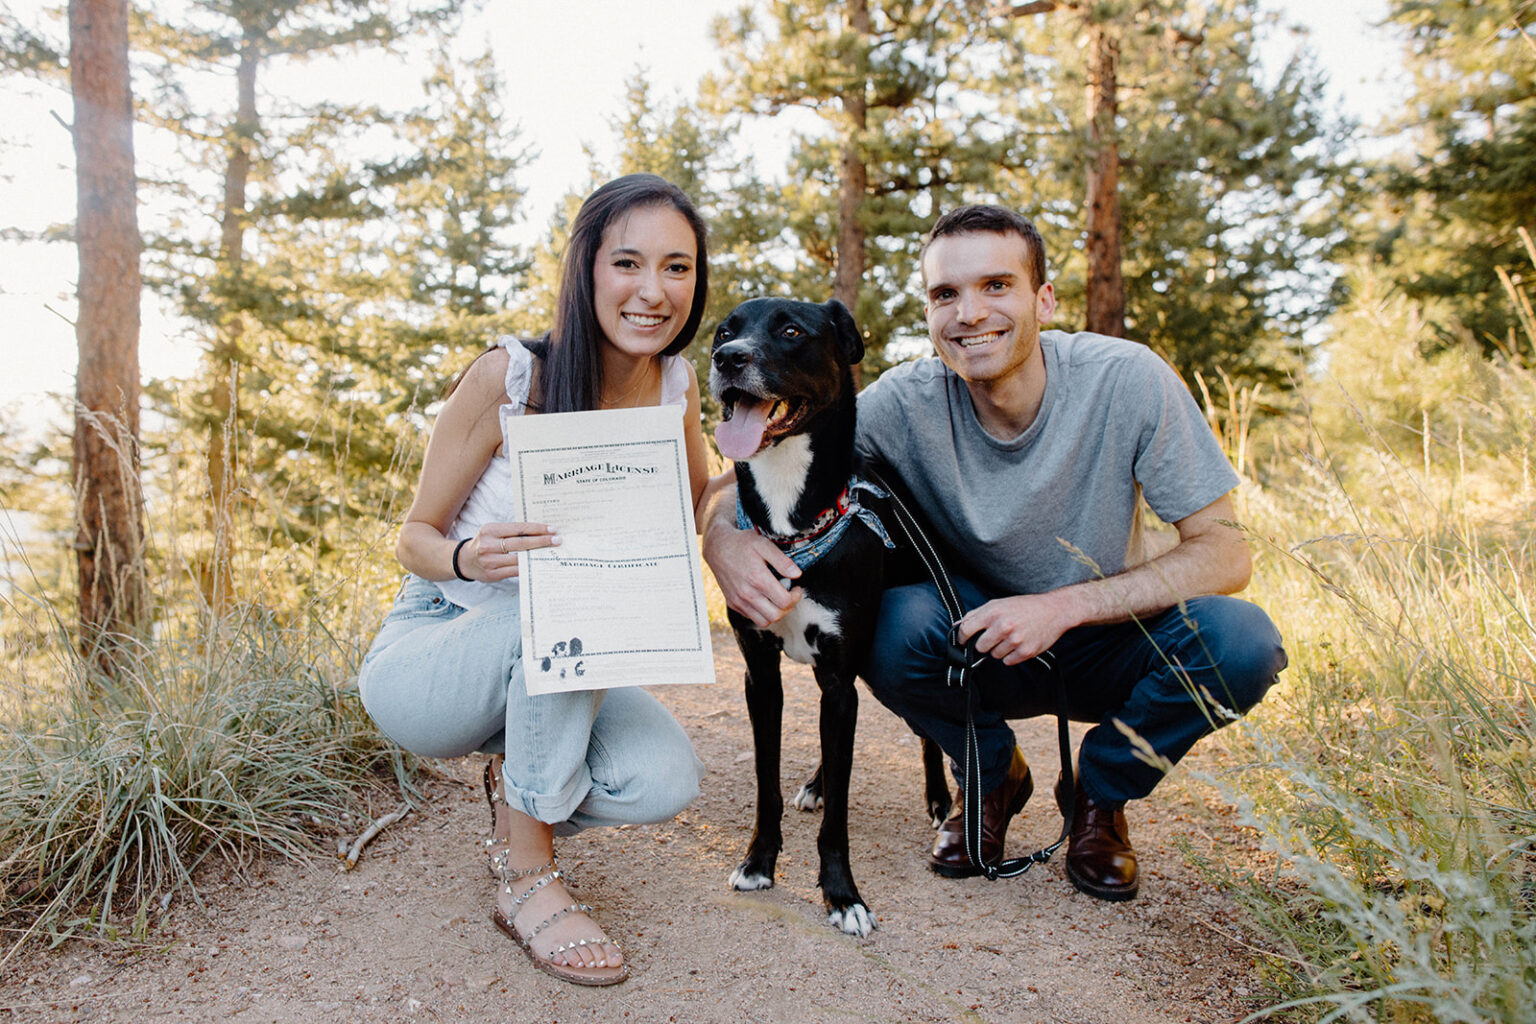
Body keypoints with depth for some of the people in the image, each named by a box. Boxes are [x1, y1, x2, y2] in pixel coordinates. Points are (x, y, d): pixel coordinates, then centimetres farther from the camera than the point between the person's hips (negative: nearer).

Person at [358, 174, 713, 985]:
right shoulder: (509, 376, -20)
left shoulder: (676, 385, -7)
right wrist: (470, 557, -36)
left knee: (665, 780, -23)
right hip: (426, 659, -4)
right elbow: (415, 537, -12)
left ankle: (520, 785, 11)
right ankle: (527, 879, -17)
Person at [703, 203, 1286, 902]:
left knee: (1242, 641, -28)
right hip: (980, 647, 0)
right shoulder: (906, 403, -18)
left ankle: (1100, 792, 4)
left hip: (1109, 645, 0)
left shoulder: (1127, 380, -20)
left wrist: (1065, 606, -30)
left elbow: (1224, 554, -18)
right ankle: (995, 778, 3)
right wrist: (723, 536, -38)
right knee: (896, 625, -31)